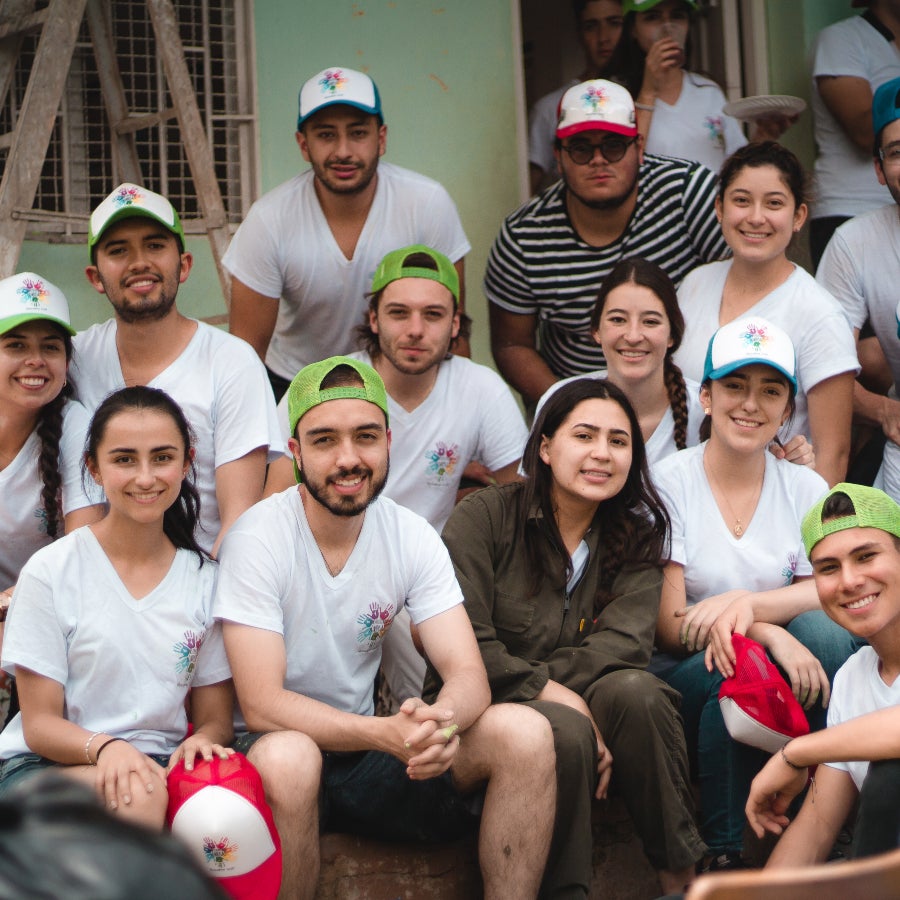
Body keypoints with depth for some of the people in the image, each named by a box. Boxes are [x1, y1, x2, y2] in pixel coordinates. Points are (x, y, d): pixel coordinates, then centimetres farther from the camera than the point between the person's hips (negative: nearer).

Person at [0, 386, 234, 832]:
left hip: (159, 765, 3)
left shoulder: (205, 578, 8)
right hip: (45, 765, -3)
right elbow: (39, 724, -3)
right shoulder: (50, 572, -2)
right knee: (140, 796, -36)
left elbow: (216, 716, 11)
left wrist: (202, 741, -14)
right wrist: (104, 747, -25)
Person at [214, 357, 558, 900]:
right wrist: (387, 733, -37)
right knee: (288, 757, -39)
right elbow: (262, 704, -22)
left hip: (367, 750, 4)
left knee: (525, 733, -17)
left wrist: (441, 719, -34)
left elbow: (469, 676, -8)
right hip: (276, 750, -4)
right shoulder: (258, 538, -15)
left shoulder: (412, 537, -2)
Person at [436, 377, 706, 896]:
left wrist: (521, 675, -20)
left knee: (633, 690, -29)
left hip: (587, 707, 3)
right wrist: (555, 695, -20)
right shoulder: (485, 517, -2)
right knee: (566, 731, -34)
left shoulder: (637, 538, 9)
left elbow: (623, 645, -9)